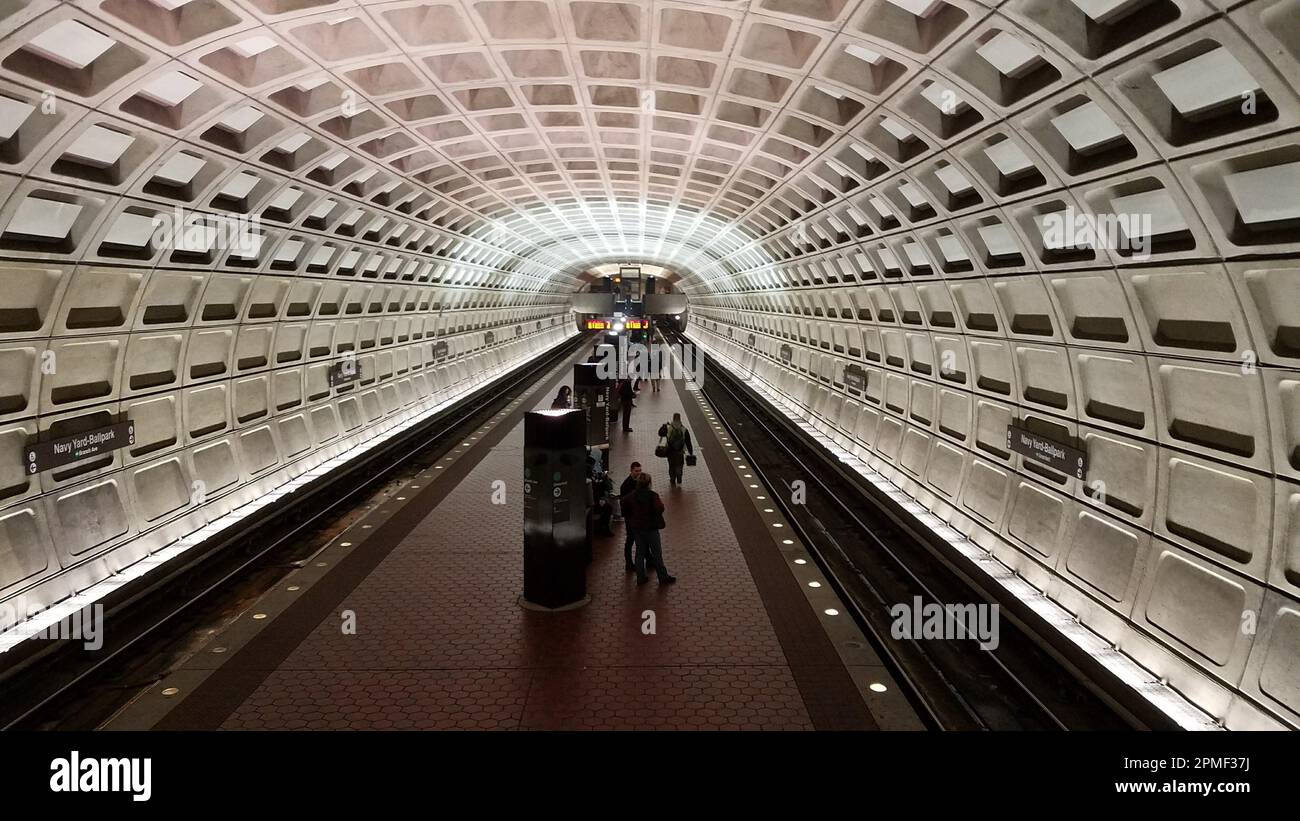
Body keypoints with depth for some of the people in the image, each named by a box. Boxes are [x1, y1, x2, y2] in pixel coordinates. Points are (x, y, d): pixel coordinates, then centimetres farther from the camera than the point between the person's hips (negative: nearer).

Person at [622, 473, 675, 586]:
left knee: (640, 552, 15)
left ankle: (640, 577, 21)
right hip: (650, 528, -5)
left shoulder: (632, 495, -1)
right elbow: (659, 510, -23)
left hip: (636, 528, 5)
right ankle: (663, 577, 16)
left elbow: (625, 510, 5)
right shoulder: (652, 495, -19)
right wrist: (661, 502, -3)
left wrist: (630, 520, 17)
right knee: (657, 553, 7)